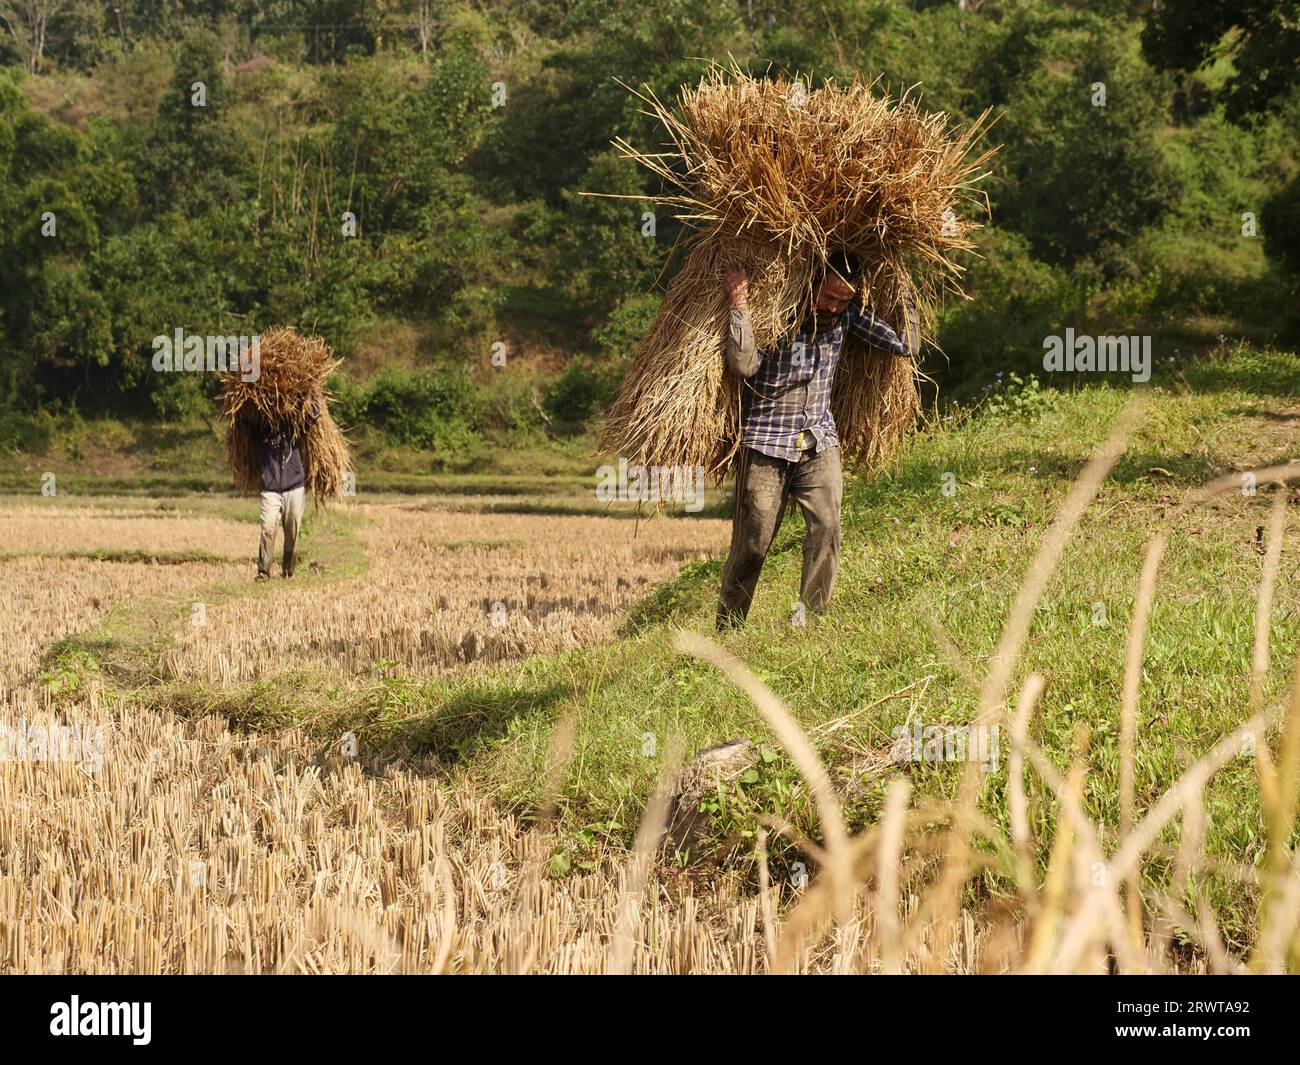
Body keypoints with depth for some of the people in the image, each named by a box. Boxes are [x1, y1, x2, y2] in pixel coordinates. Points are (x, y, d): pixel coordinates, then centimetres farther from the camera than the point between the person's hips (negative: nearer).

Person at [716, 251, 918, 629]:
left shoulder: (847, 317, 1)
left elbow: (905, 344, 2)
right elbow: (744, 364, -25)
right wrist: (739, 304, -29)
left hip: (819, 441, 3)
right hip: (766, 444, -3)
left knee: (827, 527, -17)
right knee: (751, 544, 0)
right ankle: (726, 631, 14)